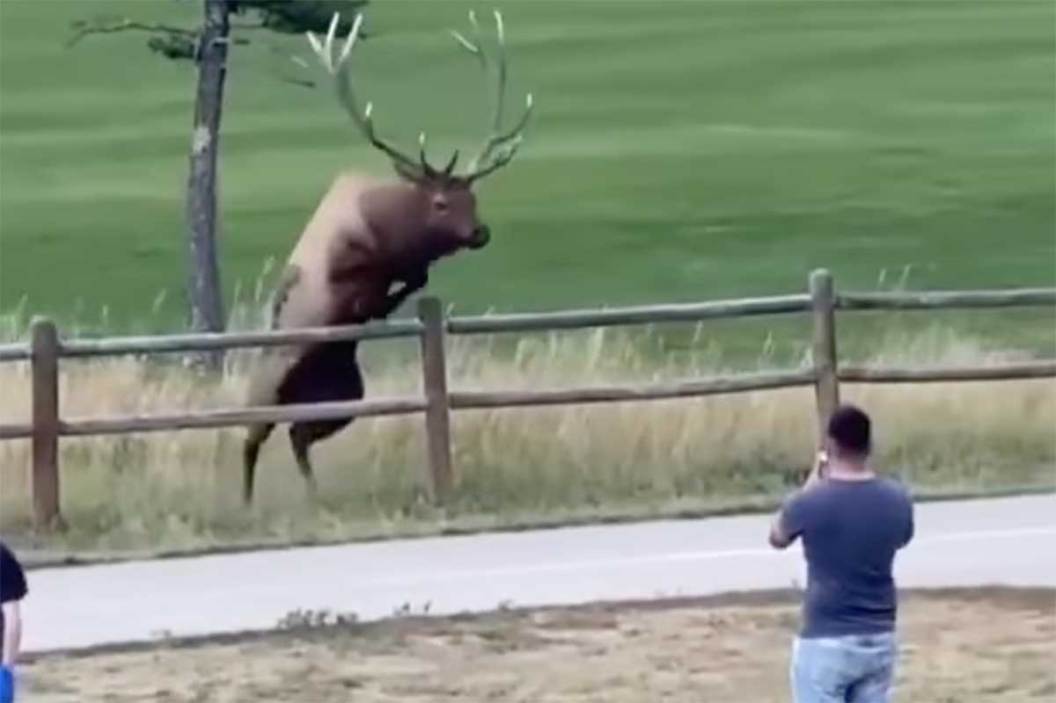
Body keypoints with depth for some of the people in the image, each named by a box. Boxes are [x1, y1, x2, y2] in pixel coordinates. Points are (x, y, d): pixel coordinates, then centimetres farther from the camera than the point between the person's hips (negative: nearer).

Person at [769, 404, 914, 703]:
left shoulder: (811, 502, -15)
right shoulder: (896, 499, -3)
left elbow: (777, 537, 6)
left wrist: (813, 482, 14)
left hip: (825, 642, -5)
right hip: (879, 639, 5)